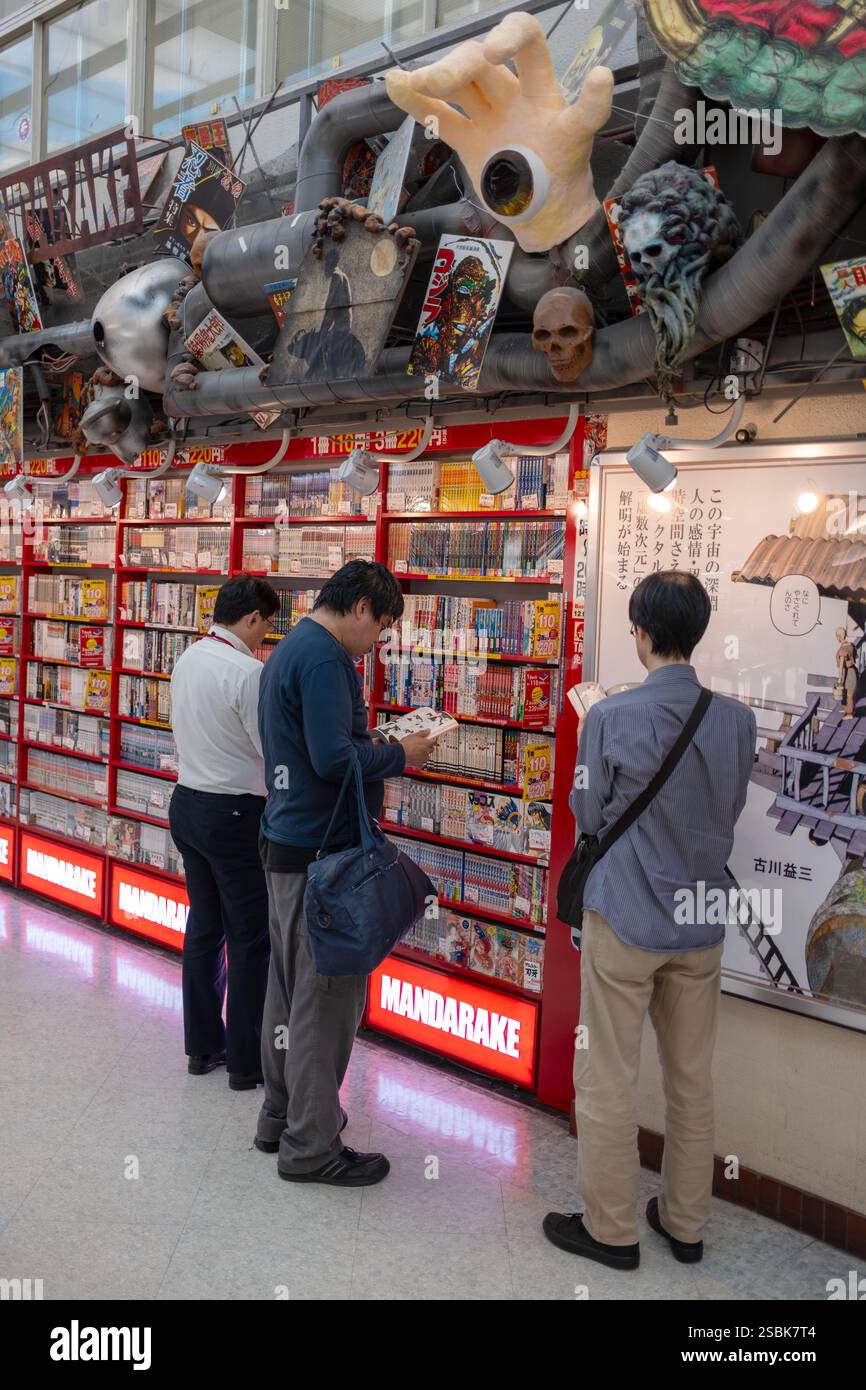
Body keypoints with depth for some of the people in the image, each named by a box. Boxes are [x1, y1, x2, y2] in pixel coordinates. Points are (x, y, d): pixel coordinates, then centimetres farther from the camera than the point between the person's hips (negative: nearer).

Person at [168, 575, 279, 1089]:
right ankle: (246, 1062, 13)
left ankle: (203, 1046, 28)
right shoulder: (248, 672, -20)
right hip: (234, 815, -8)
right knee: (252, 940, 3)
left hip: (188, 802, 8)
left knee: (204, 926, 17)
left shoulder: (187, 660, 6)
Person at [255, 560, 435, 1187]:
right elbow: (334, 758, -25)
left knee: (291, 987, 19)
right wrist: (401, 755, -11)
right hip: (323, 849, -11)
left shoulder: (290, 648, 14)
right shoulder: (324, 656, -18)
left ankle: (281, 1117, 32)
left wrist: (378, 751, 10)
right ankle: (311, 1146, 10)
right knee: (330, 998, -1)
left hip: (285, 845, 11)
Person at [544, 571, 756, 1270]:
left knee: (608, 1078, 8)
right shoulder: (738, 718, -4)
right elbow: (732, 809, 8)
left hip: (626, 919, -5)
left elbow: (587, 814, -4)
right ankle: (685, 1221, 31)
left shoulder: (612, 717, -15)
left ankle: (612, 1228, 20)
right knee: (693, 1079, 17)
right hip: (704, 921, 5)